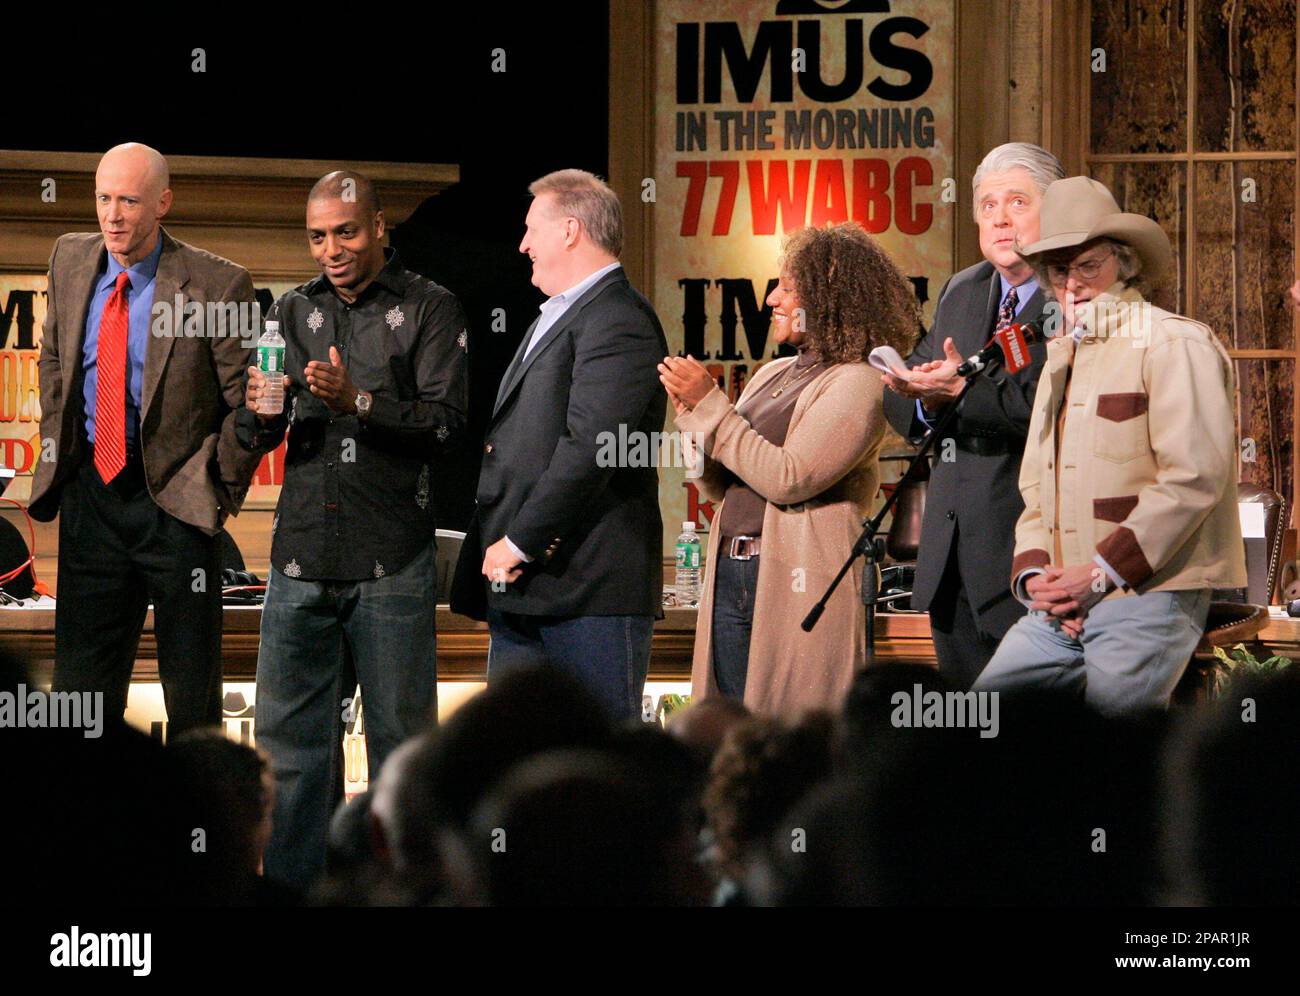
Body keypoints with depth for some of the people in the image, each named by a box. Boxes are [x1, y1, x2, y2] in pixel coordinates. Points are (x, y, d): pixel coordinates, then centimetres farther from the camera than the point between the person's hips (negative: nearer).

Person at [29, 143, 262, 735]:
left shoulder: (216, 285, -12)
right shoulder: (71, 260, 4)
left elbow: (249, 403, -6)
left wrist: (218, 488, -7)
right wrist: (58, 450, 13)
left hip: (175, 499, -4)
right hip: (89, 491, 4)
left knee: (192, 696, 5)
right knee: (80, 673, 6)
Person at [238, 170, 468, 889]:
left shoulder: (430, 310, 2)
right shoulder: (294, 312, 14)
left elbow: (444, 425, -9)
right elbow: (254, 441, 12)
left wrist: (360, 401, -23)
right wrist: (258, 414, -12)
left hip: (390, 561, -4)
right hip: (301, 557, 4)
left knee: (400, 735, 1)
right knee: (290, 736, 4)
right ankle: (294, 890, 11)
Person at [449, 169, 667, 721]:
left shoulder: (619, 321, -10)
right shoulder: (552, 319, 25)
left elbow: (591, 448, -20)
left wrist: (520, 545, -18)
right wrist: (500, 546, 13)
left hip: (590, 591, -10)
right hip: (520, 591, 10)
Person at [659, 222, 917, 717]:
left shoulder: (856, 383, -7)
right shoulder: (772, 375, 16)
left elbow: (789, 479, -17)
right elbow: (720, 487, 17)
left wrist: (710, 405, -13)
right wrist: (692, 414, 0)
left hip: (801, 581, -8)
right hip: (729, 575, 8)